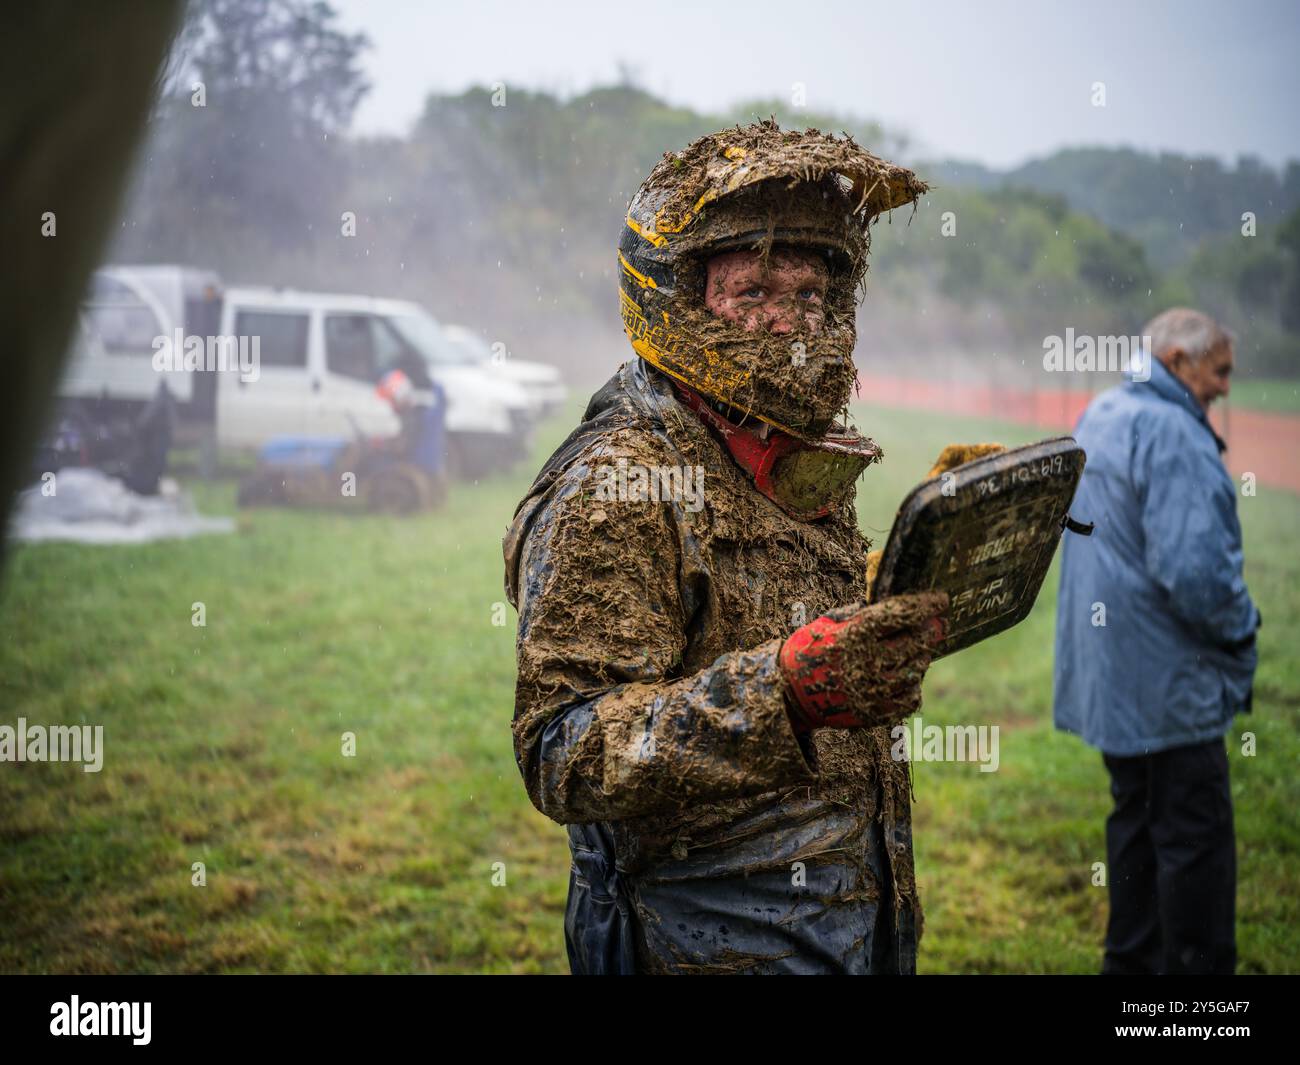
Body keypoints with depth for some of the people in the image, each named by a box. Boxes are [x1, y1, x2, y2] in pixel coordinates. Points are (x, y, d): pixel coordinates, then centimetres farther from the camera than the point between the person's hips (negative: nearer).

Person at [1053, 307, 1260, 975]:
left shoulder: (1099, 416, 13)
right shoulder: (1171, 432, -19)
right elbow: (1192, 567, -27)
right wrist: (1240, 627, -10)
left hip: (1110, 670, 10)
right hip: (1167, 679, -10)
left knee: (1138, 816, 18)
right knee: (1197, 832, -2)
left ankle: (1132, 958, 27)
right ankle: (1197, 967, 4)